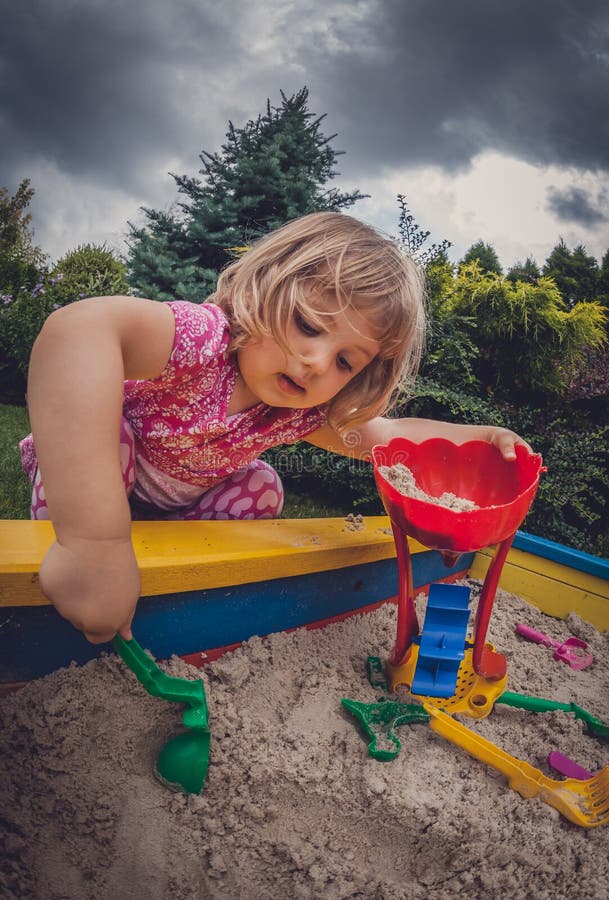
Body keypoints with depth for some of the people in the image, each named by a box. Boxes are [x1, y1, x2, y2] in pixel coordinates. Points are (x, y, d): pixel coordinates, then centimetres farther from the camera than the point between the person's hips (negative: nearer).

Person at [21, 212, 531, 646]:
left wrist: (479, 437, -15)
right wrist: (93, 540, -65)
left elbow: (384, 436, 1)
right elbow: (77, 327, -61)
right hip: (85, 486, -5)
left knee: (262, 490, -9)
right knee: (105, 434, -33)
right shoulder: (205, 336, -41)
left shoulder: (303, 413, -17)